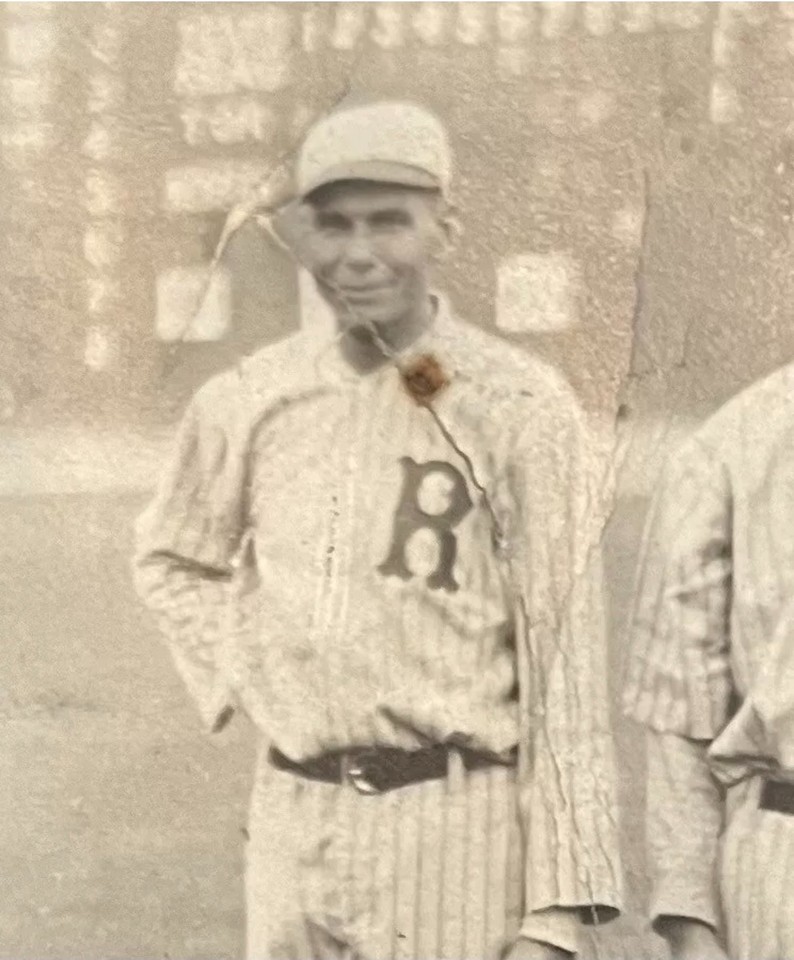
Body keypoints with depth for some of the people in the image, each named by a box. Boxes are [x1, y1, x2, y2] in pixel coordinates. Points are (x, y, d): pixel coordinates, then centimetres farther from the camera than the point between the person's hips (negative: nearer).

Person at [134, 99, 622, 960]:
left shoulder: (519, 409, -7)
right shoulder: (247, 403, 6)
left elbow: (565, 661, -9)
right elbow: (173, 563, 26)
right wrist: (244, 682, 8)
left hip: (455, 823, -4)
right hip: (292, 816, 5)